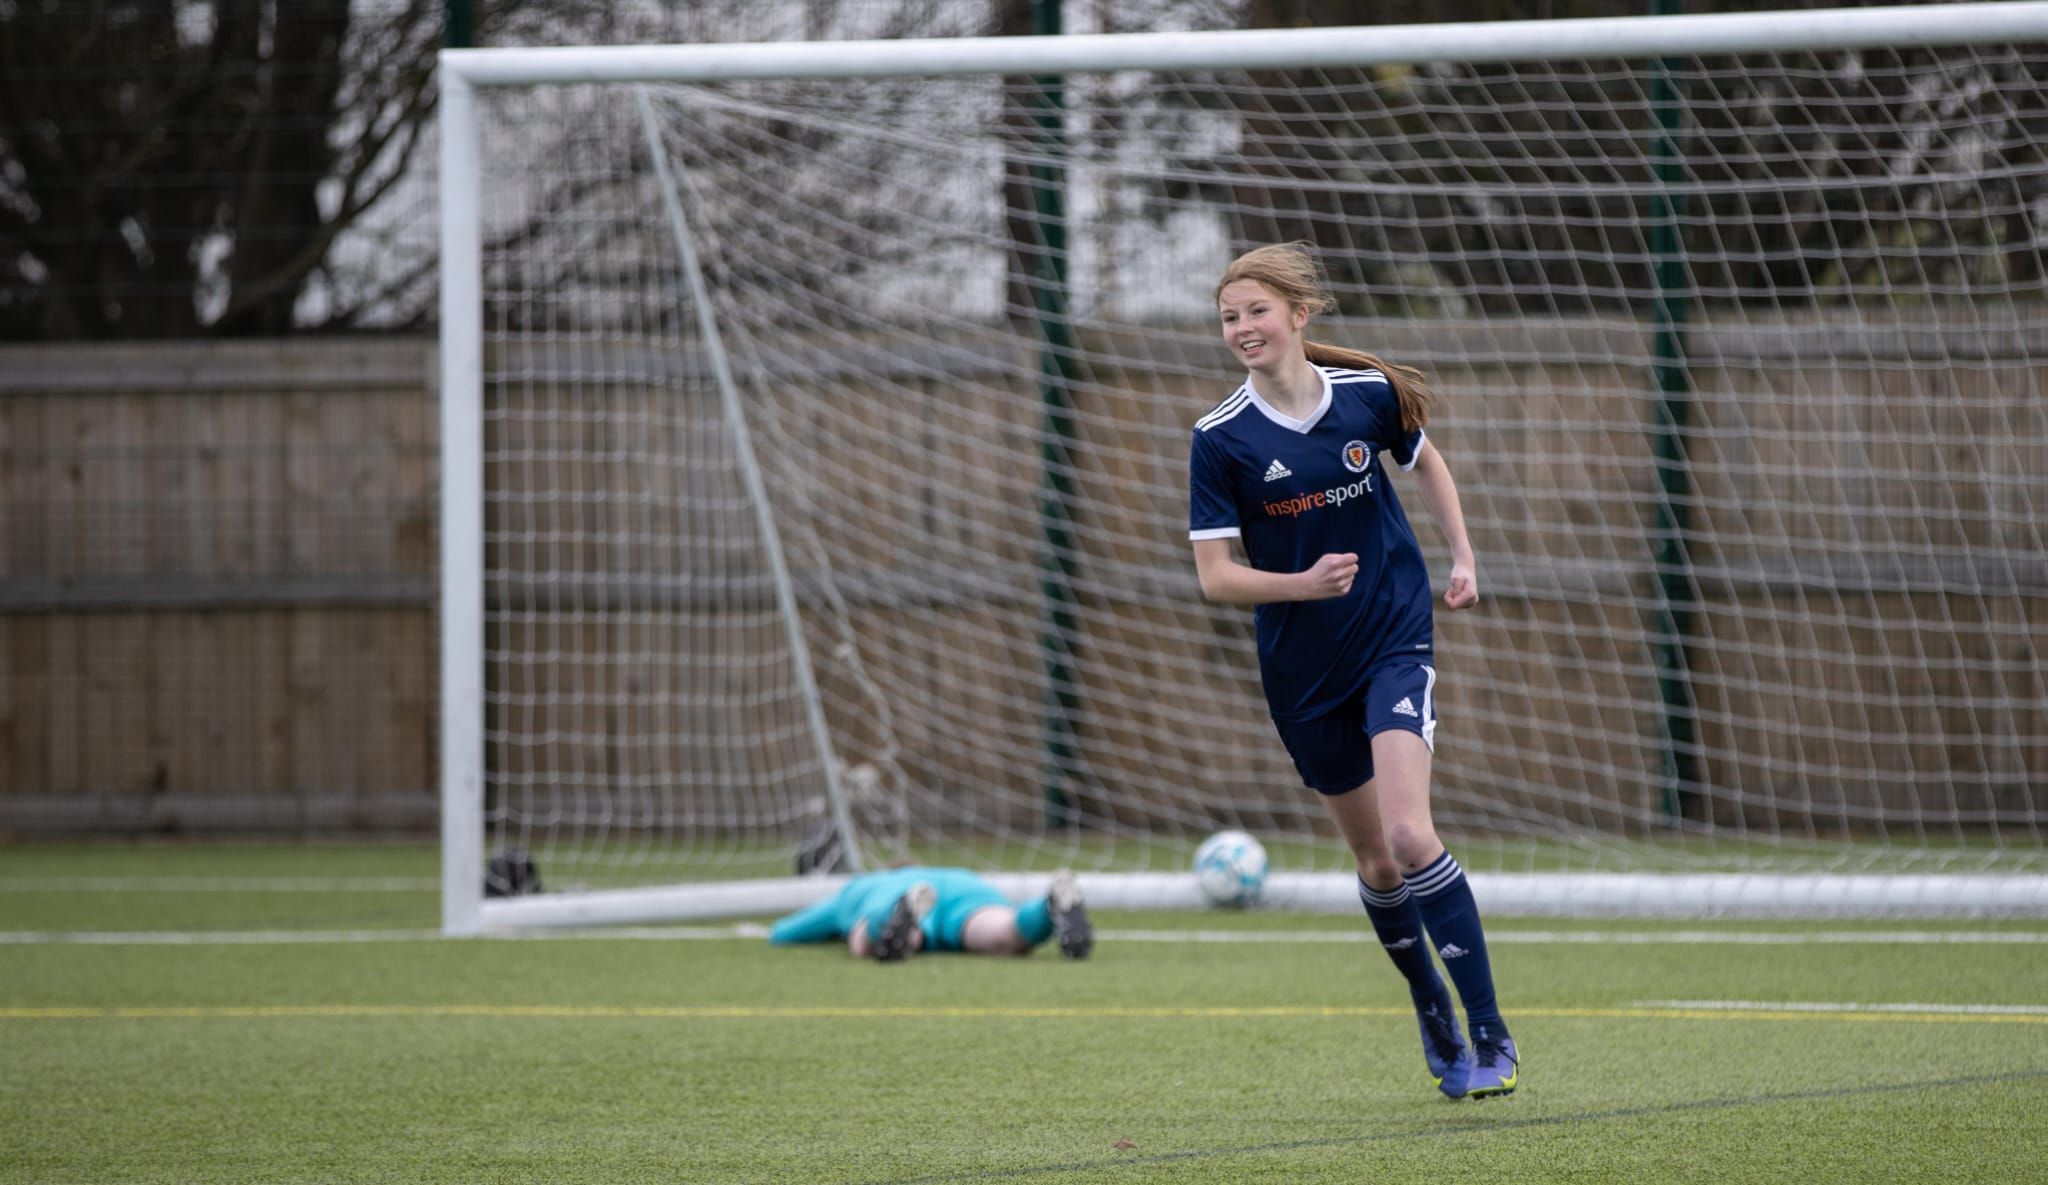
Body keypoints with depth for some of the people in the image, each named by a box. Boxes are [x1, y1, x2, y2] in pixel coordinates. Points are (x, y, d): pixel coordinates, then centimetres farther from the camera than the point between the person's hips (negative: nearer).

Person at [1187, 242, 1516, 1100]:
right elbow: (1215, 575, -10)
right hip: (1303, 668, 1)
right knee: (1374, 859, 10)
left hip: (1396, 640, -1)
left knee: (1408, 833, -19)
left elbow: (1424, 462, 17)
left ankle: (1491, 1037, -14)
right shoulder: (1222, 440, -10)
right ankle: (1435, 1020, 33)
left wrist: (1463, 559, 10)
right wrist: (1303, 583, -26)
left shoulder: (1371, 396, -6)